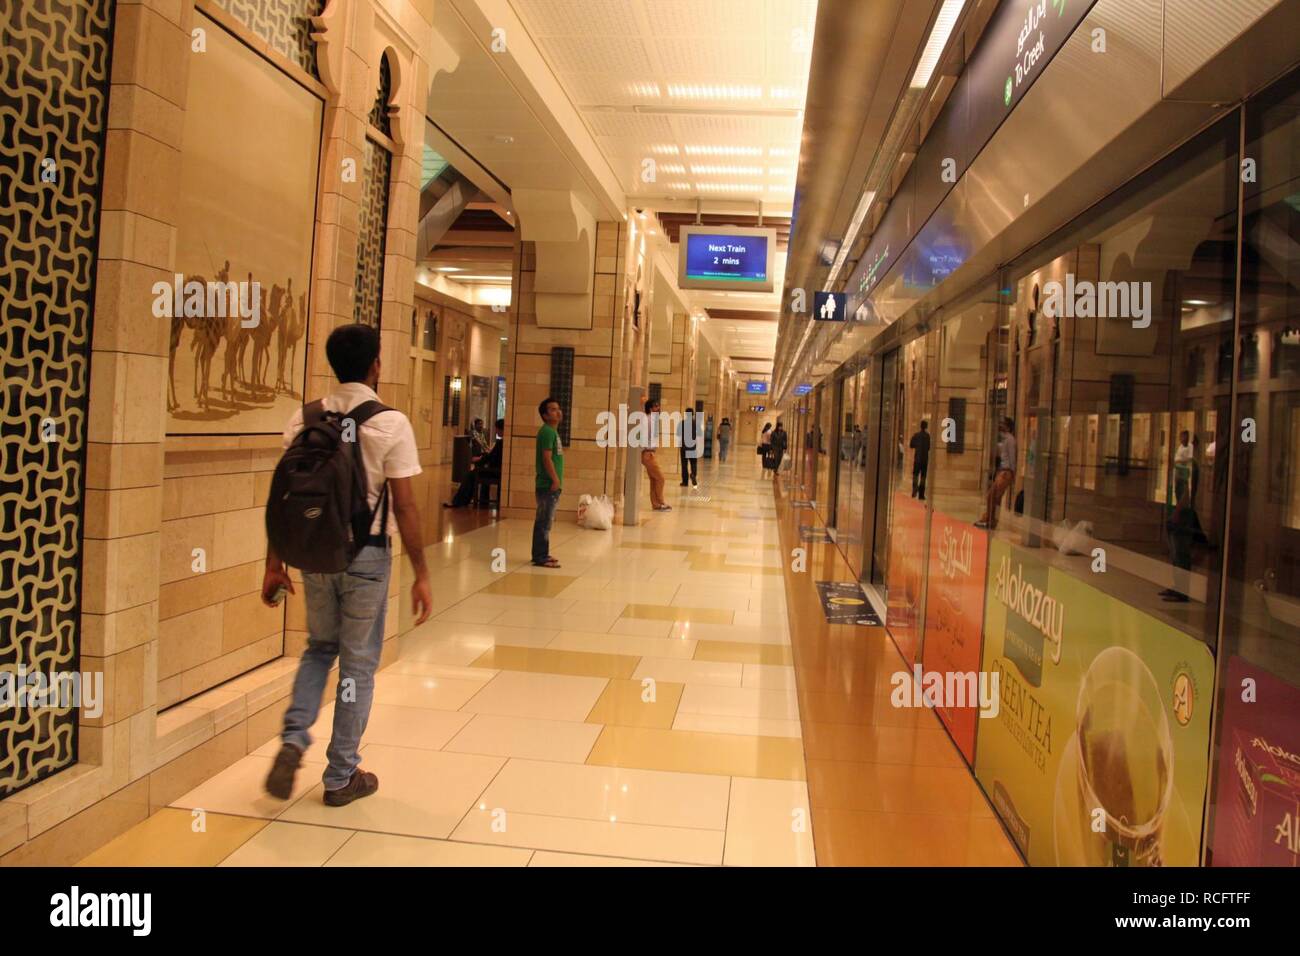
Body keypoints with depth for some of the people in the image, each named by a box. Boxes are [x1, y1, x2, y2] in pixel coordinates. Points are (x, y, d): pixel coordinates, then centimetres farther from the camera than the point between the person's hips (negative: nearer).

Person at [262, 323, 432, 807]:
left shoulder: (304, 418, 1)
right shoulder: (391, 423, -11)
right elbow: (404, 505, -12)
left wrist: (274, 564, 10)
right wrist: (421, 575, -6)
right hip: (366, 554, -4)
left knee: (319, 647, 25)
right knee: (358, 662, 9)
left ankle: (293, 740, 8)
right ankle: (342, 776, 20)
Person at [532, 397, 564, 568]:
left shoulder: (552, 431, 17)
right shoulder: (547, 432, -13)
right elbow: (547, 458, -20)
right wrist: (555, 479, -19)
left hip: (551, 485, 10)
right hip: (548, 485, -10)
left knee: (544, 521, 15)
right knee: (544, 522, -7)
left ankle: (541, 554, 22)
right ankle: (541, 557, -4)